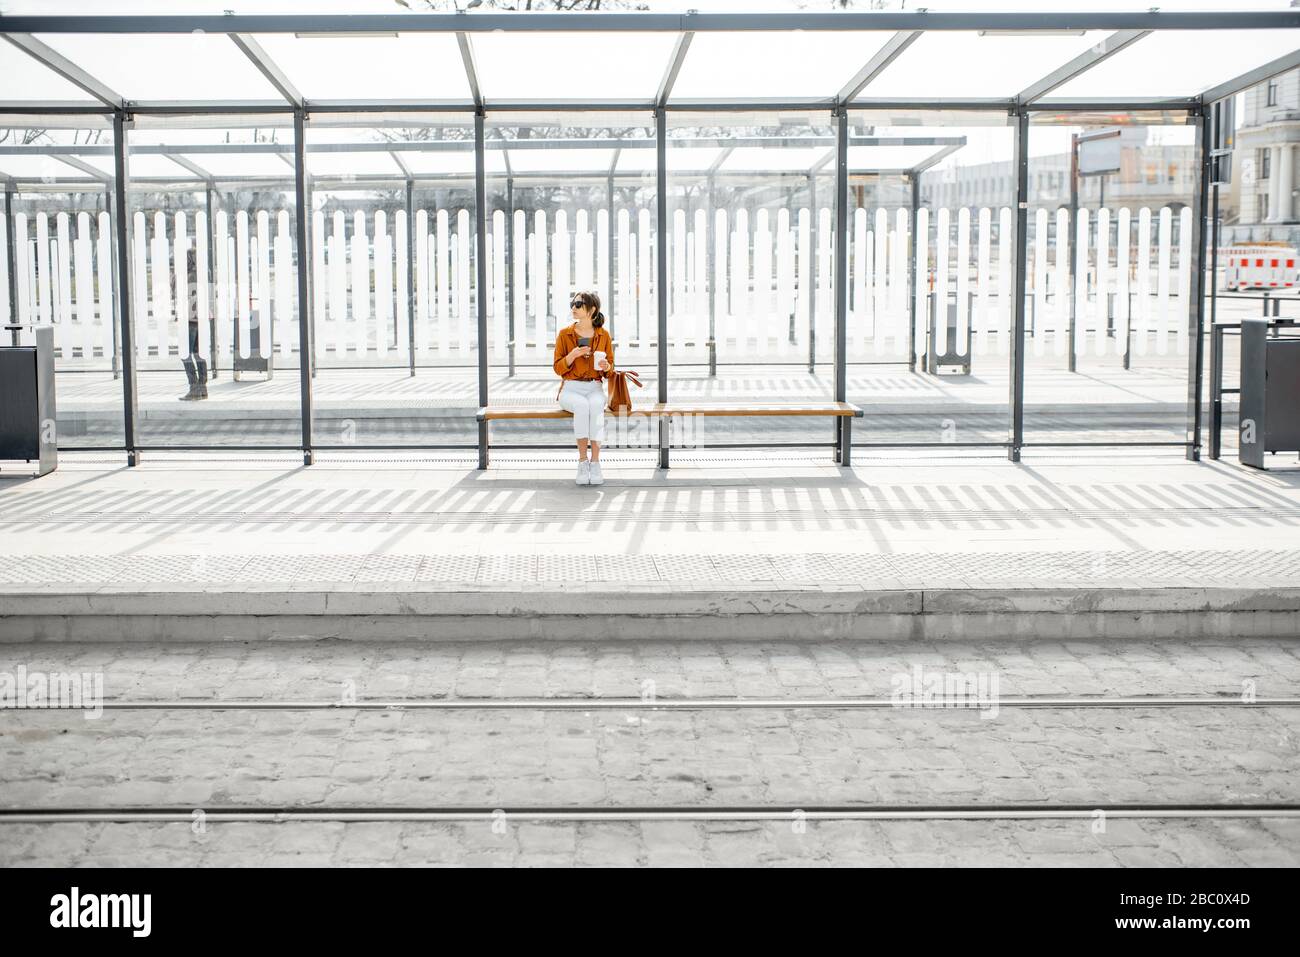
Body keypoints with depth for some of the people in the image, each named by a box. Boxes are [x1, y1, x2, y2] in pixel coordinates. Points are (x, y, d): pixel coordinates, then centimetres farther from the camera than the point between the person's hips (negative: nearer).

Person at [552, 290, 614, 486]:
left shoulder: (604, 335, 6)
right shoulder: (564, 334, 3)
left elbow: (609, 370, 12)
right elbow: (558, 369, 2)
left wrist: (606, 367, -12)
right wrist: (573, 355, -16)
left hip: (595, 389, 1)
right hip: (571, 389, -1)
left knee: (596, 405, -36)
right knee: (582, 405, -37)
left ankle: (595, 462, -36)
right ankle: (582, 461, -31)